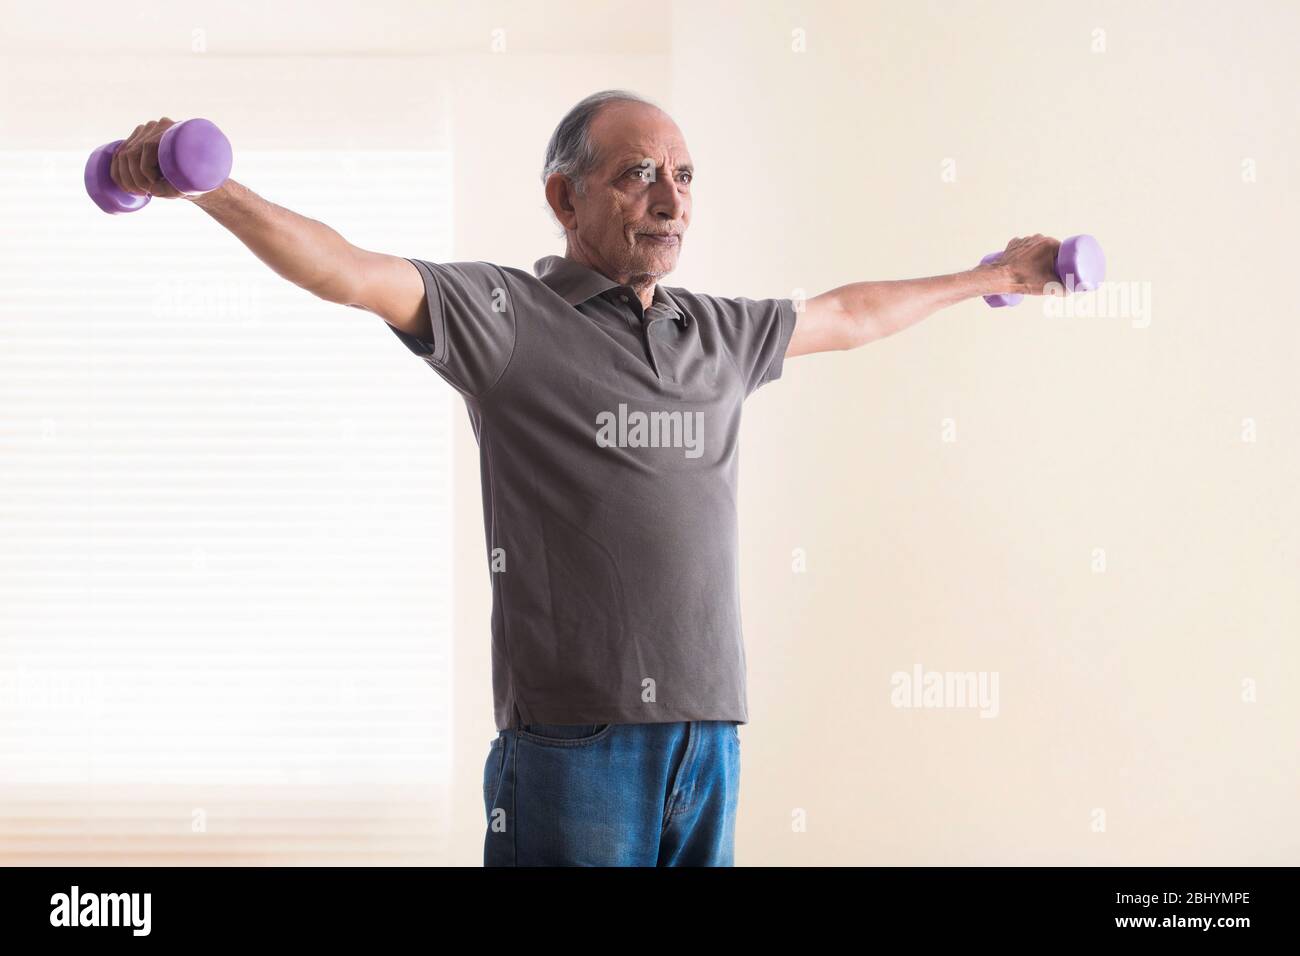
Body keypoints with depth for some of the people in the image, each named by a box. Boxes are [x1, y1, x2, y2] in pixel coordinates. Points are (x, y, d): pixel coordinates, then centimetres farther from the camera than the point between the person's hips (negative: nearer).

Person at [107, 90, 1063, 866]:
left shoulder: (721, 333, 16)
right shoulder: (506, 315, -1)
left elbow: (849, 314, 33)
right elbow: (350, 273, -14)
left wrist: (986, 275, 45)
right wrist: (208, 187, -28)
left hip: (710, 733, 6)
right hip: (575, 736, -6)